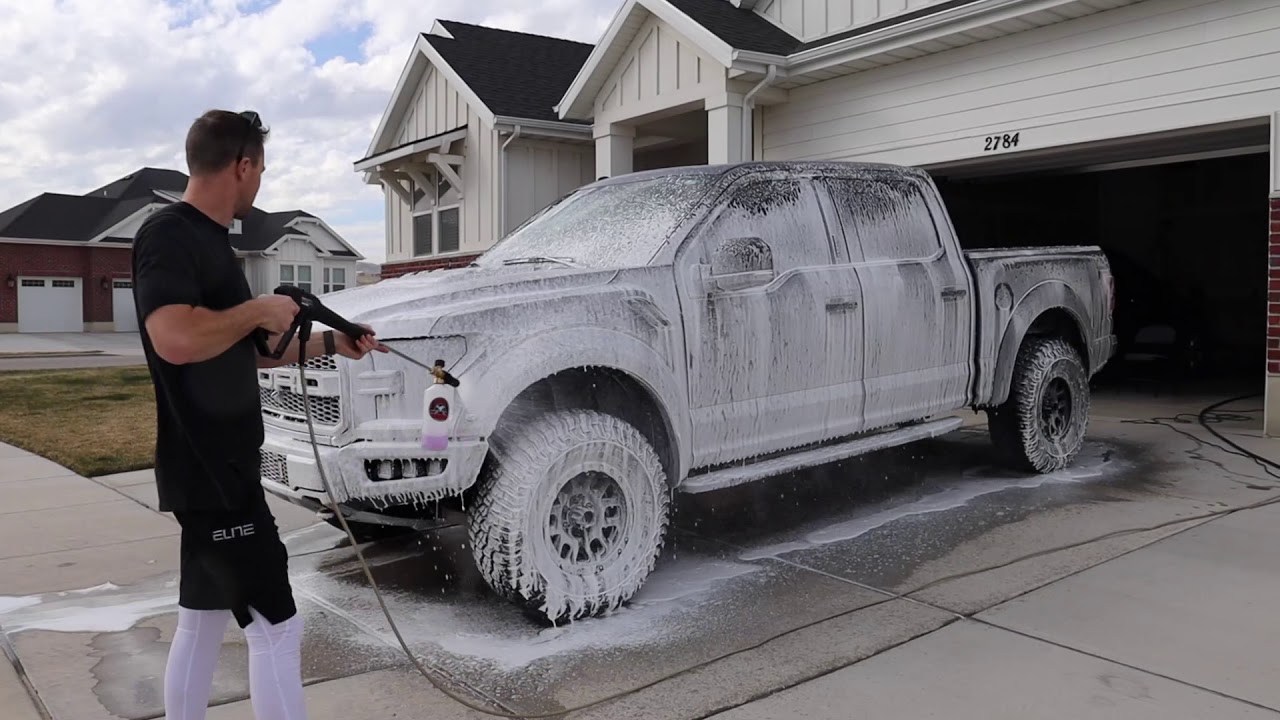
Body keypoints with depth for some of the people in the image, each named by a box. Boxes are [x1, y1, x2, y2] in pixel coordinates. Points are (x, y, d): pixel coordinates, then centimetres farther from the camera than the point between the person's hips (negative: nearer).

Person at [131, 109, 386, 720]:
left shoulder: (209, 239, 15)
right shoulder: (168, 235, -16)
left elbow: (244, 351, 22)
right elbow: (177, 340, -33)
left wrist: (330, 344, 24)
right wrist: (259, 308, -19)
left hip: (217, 468, 10)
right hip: (210, 473, -10)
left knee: (202, 620, 17)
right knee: (275, 627, -6)